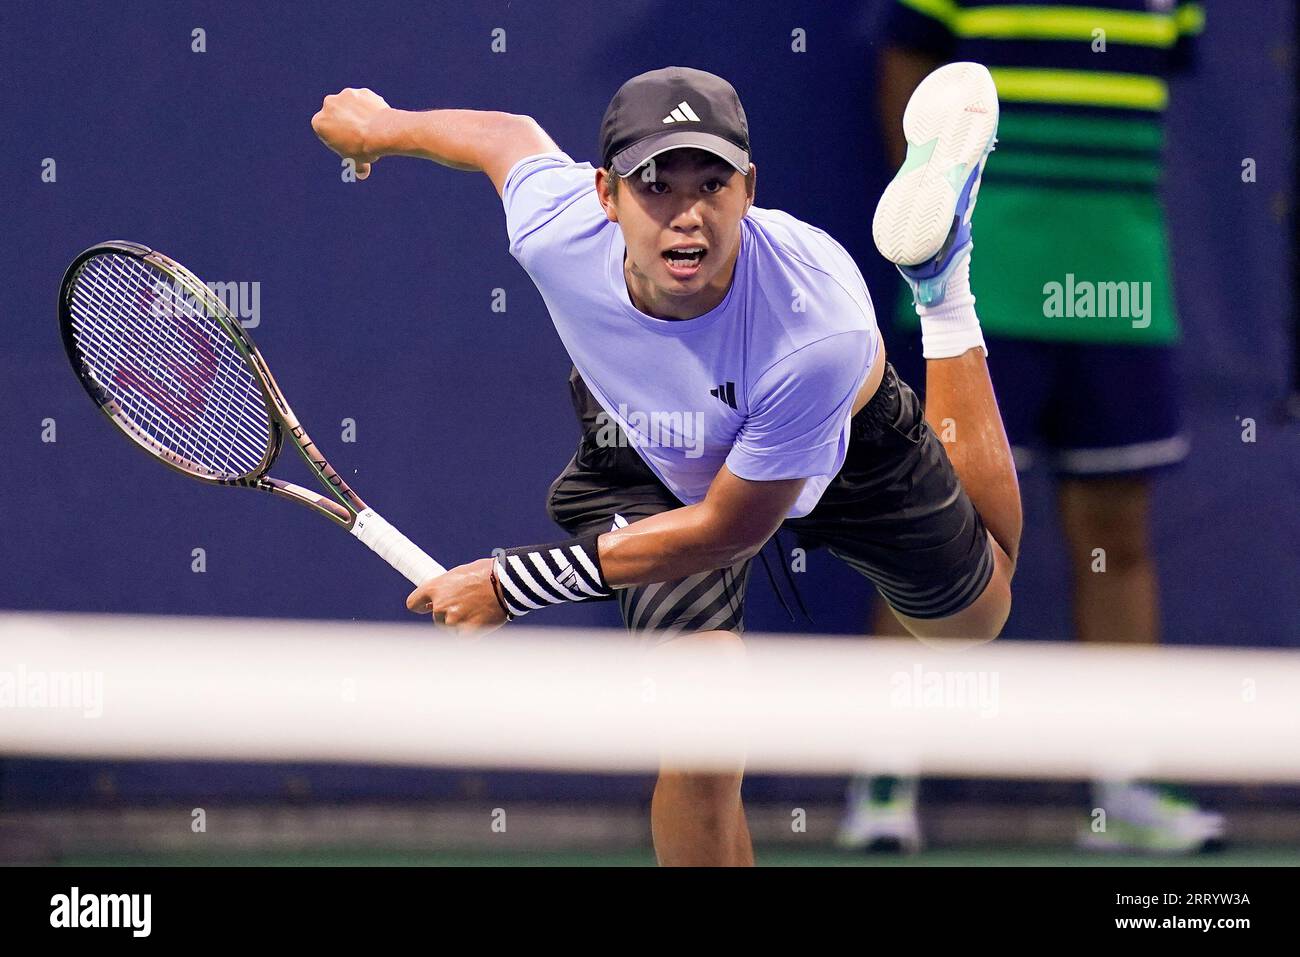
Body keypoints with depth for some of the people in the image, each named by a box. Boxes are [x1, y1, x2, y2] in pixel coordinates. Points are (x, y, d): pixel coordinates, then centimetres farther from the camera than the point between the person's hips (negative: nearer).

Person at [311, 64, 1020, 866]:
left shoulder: (821, 332, -47)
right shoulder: (557, 231, -38)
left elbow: (729, 527, -33)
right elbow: (511, 137, -11)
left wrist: (514, 583, -30)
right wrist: (381, 126, 11)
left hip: (845, 443, -1)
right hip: (647, 461, 1)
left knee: (978, 614, 28)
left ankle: (945, 280, 37)